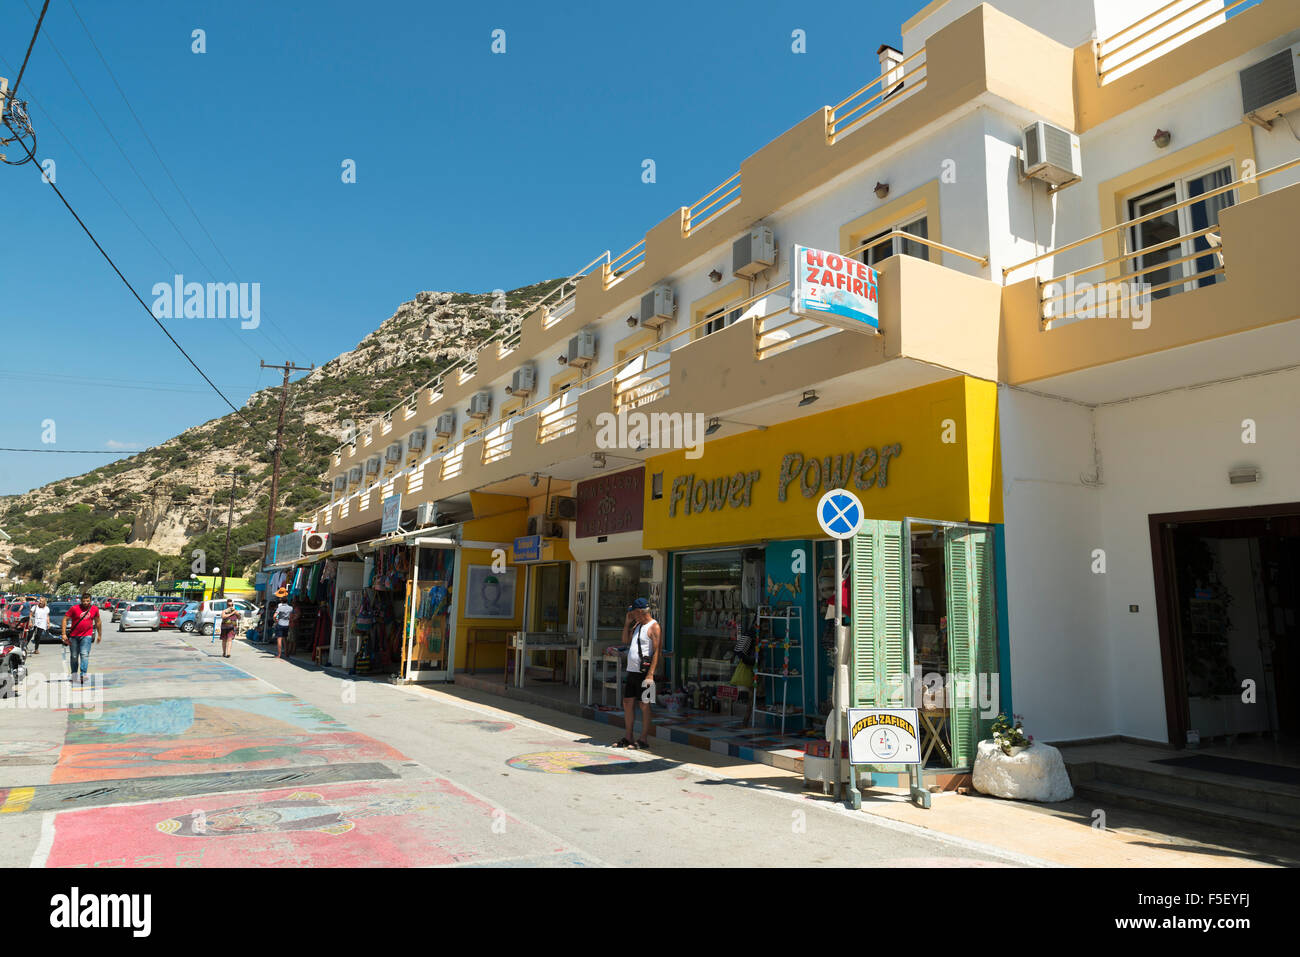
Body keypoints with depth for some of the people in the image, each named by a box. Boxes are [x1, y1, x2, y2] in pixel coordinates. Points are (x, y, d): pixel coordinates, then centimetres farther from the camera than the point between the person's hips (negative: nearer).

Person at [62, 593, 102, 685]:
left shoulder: (94, 609, 5)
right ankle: (73, 674, 25)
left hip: (87, 636, 0)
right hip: (74, 636, 0)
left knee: (84, 655, -15)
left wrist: (99, 634, 22)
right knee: (74, 656, 8)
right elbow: (65, 619, -2)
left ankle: (83, 675, -23)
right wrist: (64, 634, -9)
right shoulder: (74, 608, -4)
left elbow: (97, 622, 18)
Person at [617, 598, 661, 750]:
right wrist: (627, 622, 10)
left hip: (644, 673, -9)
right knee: (627, 702, 10)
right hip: (631, 670, 9)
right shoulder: (637, 625, 16)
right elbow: (625, 639, 22)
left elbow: (657, 652, -17)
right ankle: (628, 738, 18)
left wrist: (650, 674, -23)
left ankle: (644, 740, 3)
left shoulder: (654, 627, -11)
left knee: (644, 705, -3)